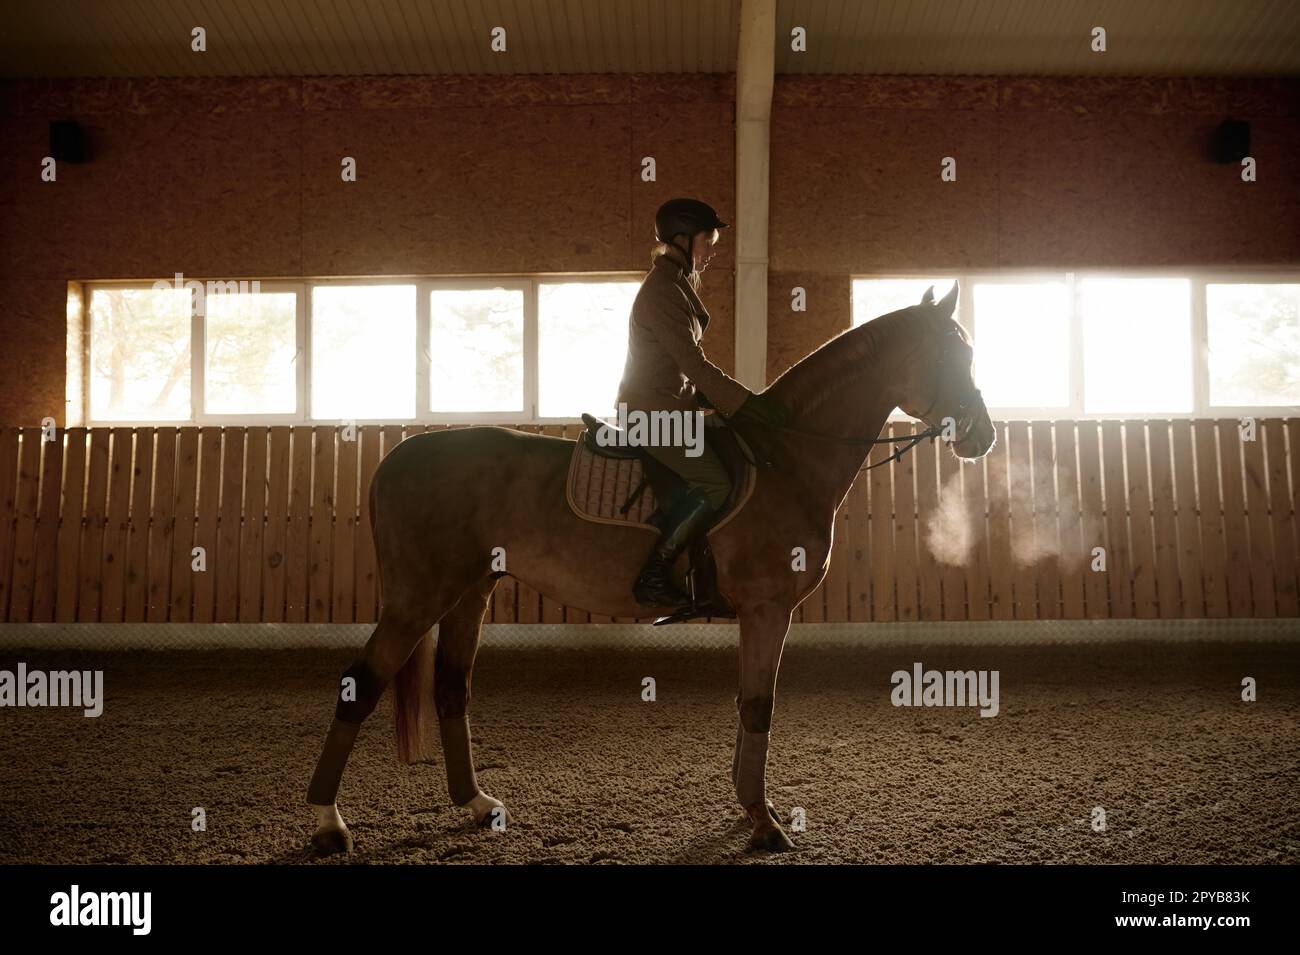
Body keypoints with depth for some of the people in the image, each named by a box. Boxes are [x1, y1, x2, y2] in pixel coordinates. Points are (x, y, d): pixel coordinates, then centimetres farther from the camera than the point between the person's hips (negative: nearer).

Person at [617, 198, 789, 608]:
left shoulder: (678, 283, 16)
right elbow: (695, 365, -20)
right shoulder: (662, 291, -16)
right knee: (715, 481, -23)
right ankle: (653, 576, -17)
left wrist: (730, 400, 12)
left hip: (669, 407, 11)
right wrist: (751, 403, -18)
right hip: (653, 412, -11)